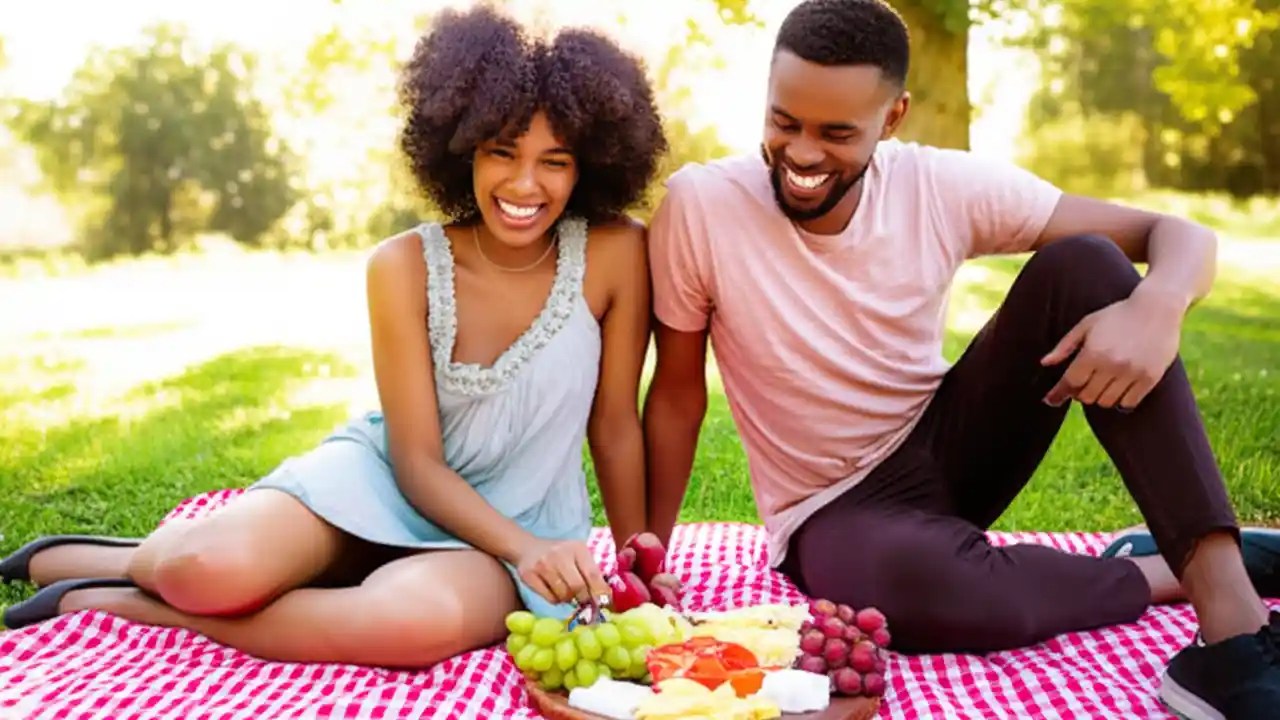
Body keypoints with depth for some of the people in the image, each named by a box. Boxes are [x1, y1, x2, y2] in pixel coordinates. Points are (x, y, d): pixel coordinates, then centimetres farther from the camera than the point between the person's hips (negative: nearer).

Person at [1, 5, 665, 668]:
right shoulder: (405, 267, -13)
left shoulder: (616, 254, -15)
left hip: (504, 542, 0)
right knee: (212, 567, -31)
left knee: (425, 618, -38)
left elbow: (615, 427, -5)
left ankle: (109, 604, -17)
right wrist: (525, 547, -28)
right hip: (383, 479, 0)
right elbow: (417, 462, -13)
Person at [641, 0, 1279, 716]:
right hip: (834, 509, -2)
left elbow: (1181, 234, -11)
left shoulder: (946, 187, -13)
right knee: (914, 580, -41)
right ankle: (1169, 574, -10)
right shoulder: (700, 205, -18)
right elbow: (678, 394, -7)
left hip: (949, 443, 3)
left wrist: (1157, 307, -34)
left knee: (1083, 265, -22)